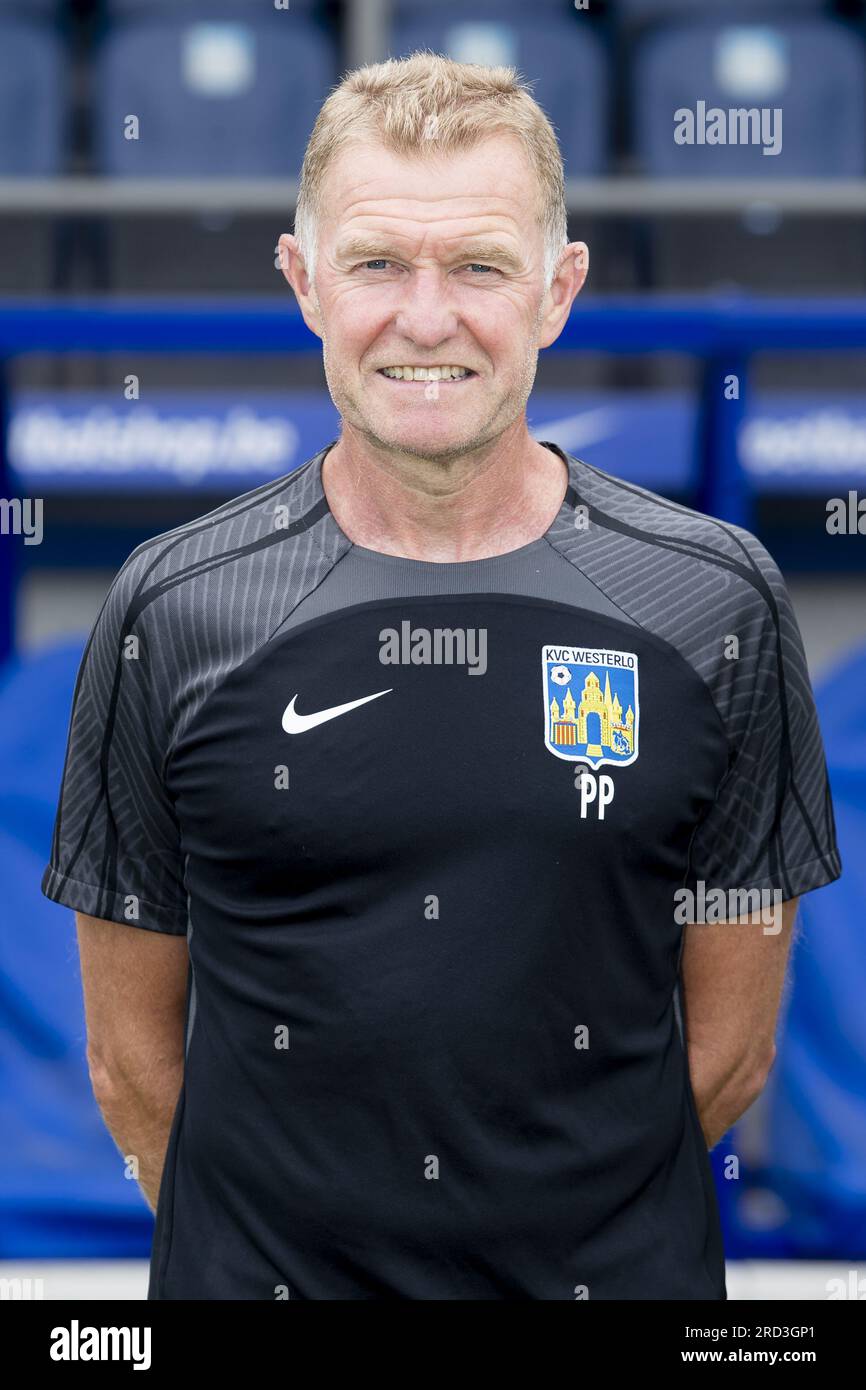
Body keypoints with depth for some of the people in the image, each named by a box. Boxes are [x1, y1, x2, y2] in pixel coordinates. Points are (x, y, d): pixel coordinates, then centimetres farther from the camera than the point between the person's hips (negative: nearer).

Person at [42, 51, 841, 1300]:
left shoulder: (713, 605, -4)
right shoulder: (177, 613, -4)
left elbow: (728, 1047, 2)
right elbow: (133, 1053, 1)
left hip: (614, 1268, 0)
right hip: (257, 1271, 0)